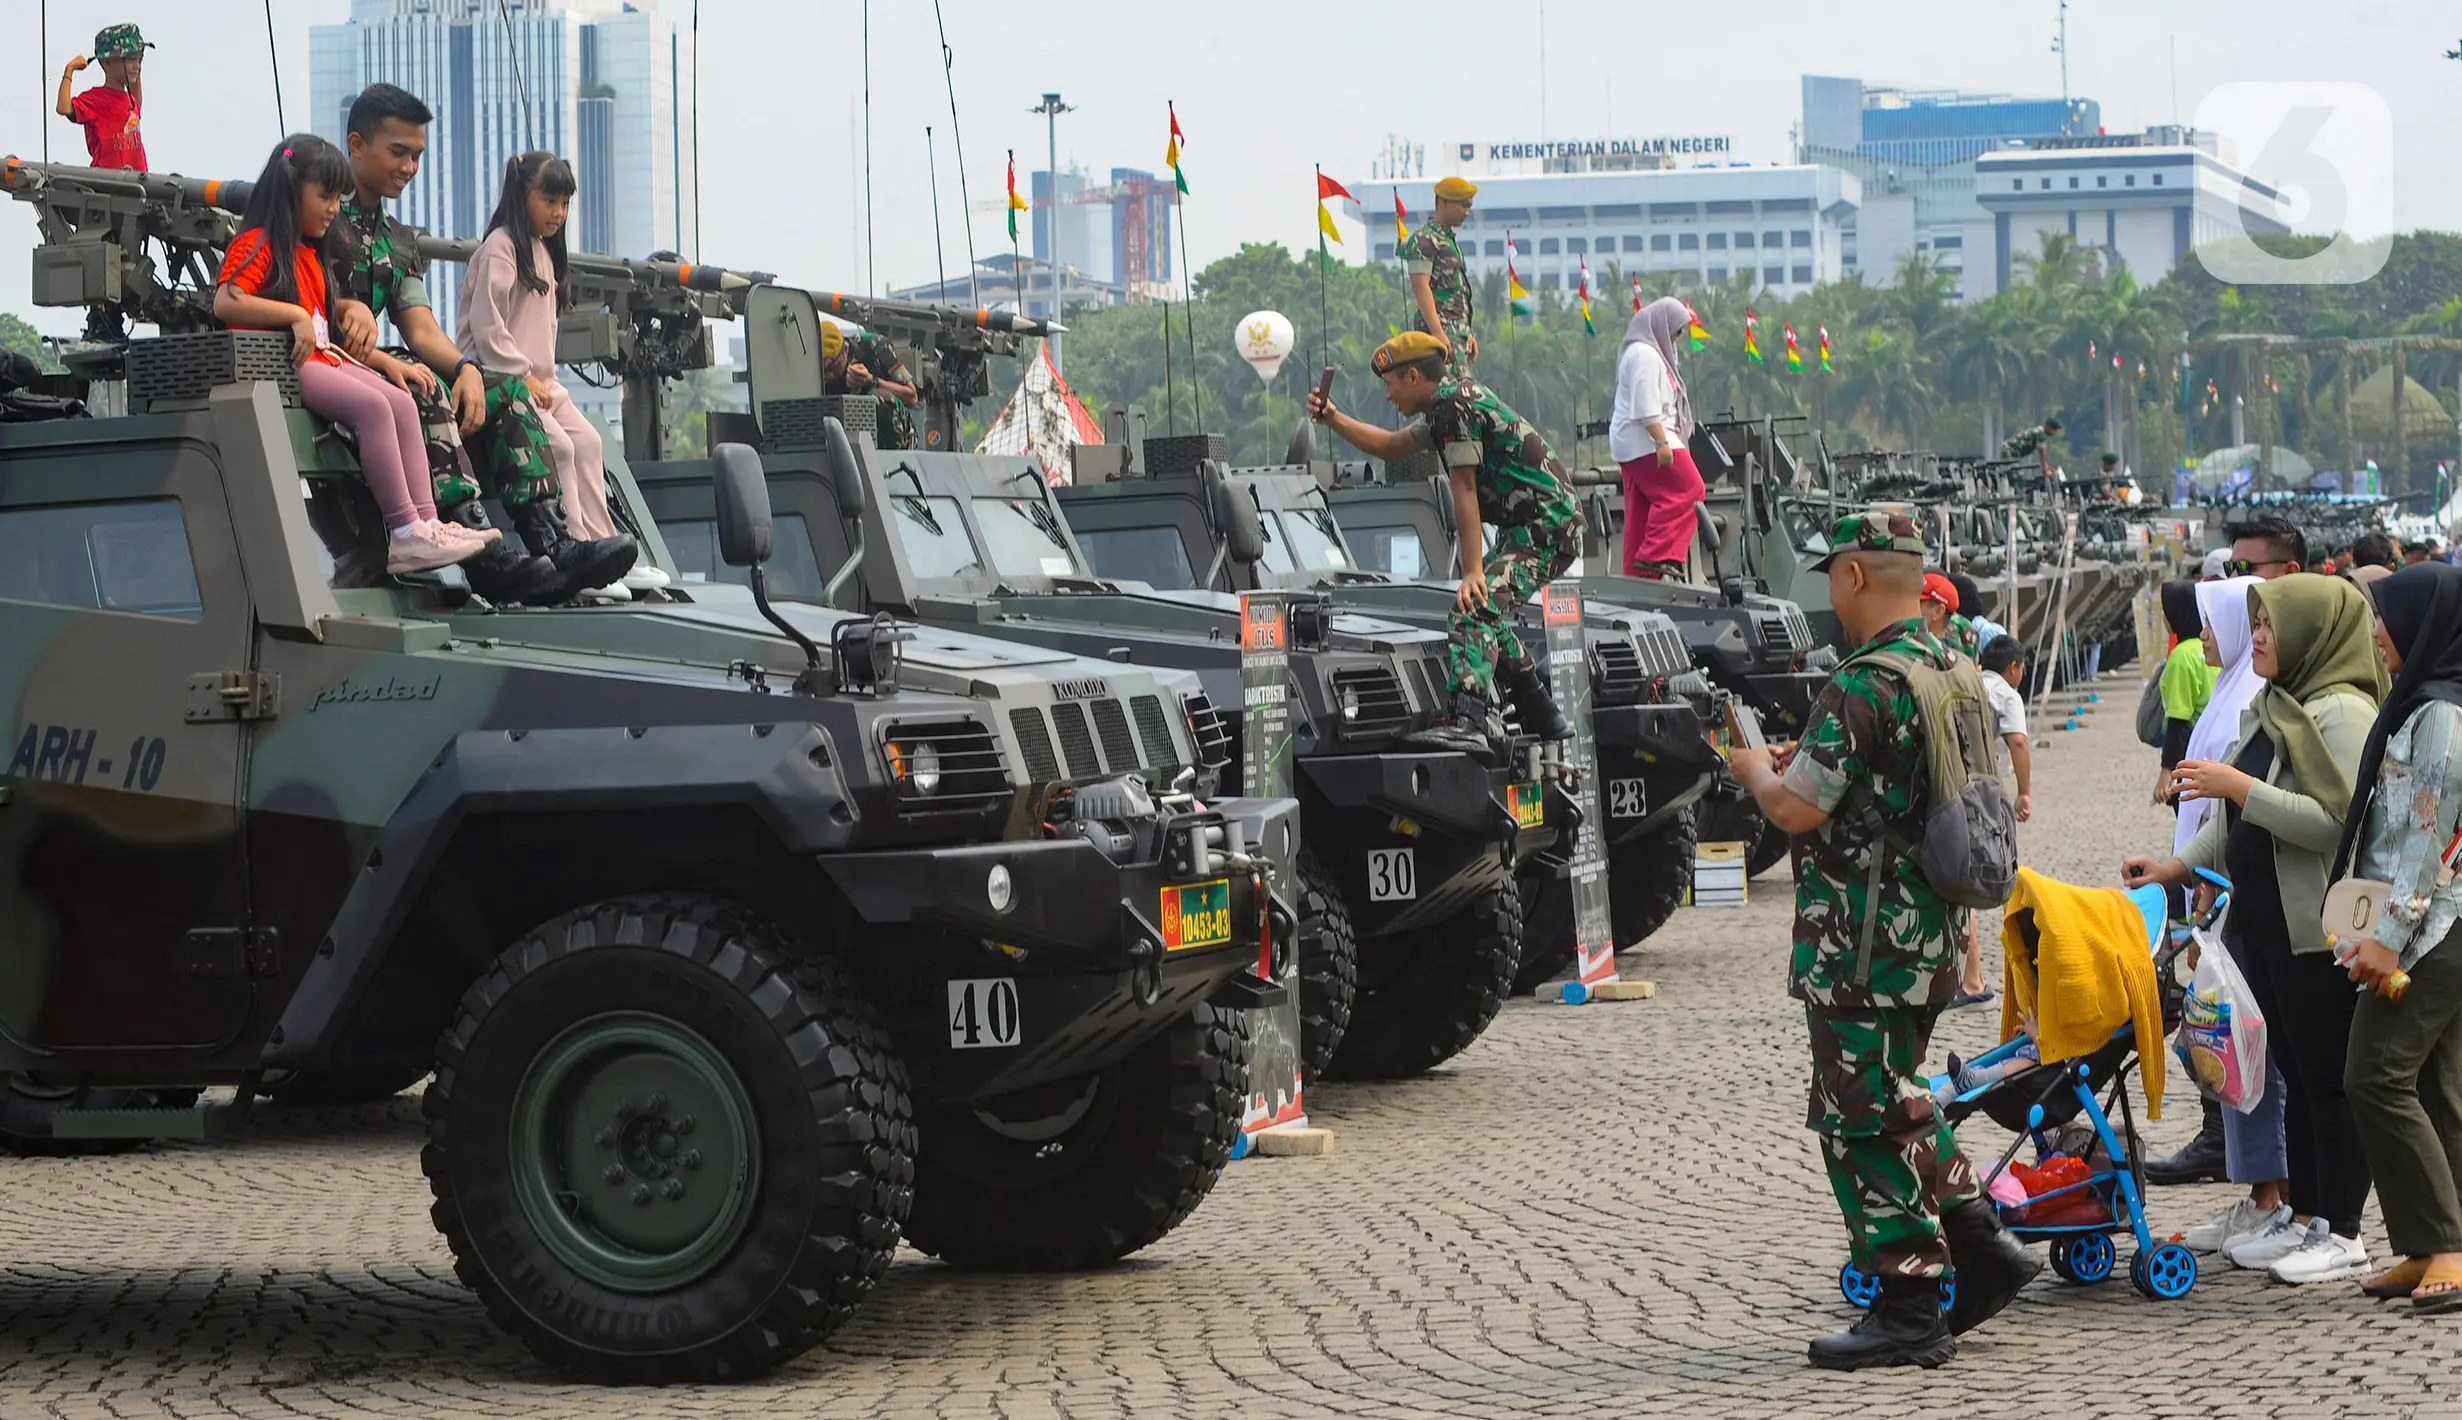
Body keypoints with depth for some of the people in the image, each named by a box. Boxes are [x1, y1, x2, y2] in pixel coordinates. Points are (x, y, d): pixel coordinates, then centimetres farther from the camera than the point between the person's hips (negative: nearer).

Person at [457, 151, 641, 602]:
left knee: (587, 441, -7)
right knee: (557, 444, -23)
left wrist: (545, 378, 10)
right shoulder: (500, 247, -8)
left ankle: (599, 548, -8)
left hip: (535, 378, 9)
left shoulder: (543, 251, 21)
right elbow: (486, 324, -16)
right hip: (498, 376, -9)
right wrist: (523, 377, -16)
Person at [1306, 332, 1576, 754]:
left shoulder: (1455, 405, -14)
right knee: (1487, 615, 20)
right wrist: (1332, 419, 20)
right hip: (1527, 528, 11)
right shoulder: (1445, 405, 18)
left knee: (1476, 605, -24)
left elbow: (1464, 490, -17)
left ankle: (1467, 721, -40)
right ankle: (1543, 718, 27)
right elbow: (1391, 446, 30)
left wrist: (1473, 570, -19)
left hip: (1545, 528, -11)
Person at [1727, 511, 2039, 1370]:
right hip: (1929, 932, 9)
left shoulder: (1863, 687, -21)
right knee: (1899, 1101, 23)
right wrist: (1802, 761, 18)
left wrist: (1757, 772, -1)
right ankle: (1979, 1246, 21)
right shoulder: (1948, 670, 10)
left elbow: (1797, 810, -22)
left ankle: (1908, 1314, 3)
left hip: (1861, 943, -9)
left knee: (1863, 1122, -1)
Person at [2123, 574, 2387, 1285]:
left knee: (2329, 1078, -2)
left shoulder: (2343, 713, -14)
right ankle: (2305, 1218, 21)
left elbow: (2337, 820, -24)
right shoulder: (2273, 708, 15)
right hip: (2264, 924, 9)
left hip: (2319, 932, -9)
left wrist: (2239, 787, -21)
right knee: (2297, 1076, 14)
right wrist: (2179, 867, 13)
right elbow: (2240, 819, 22)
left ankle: (2341, 1233, 5)